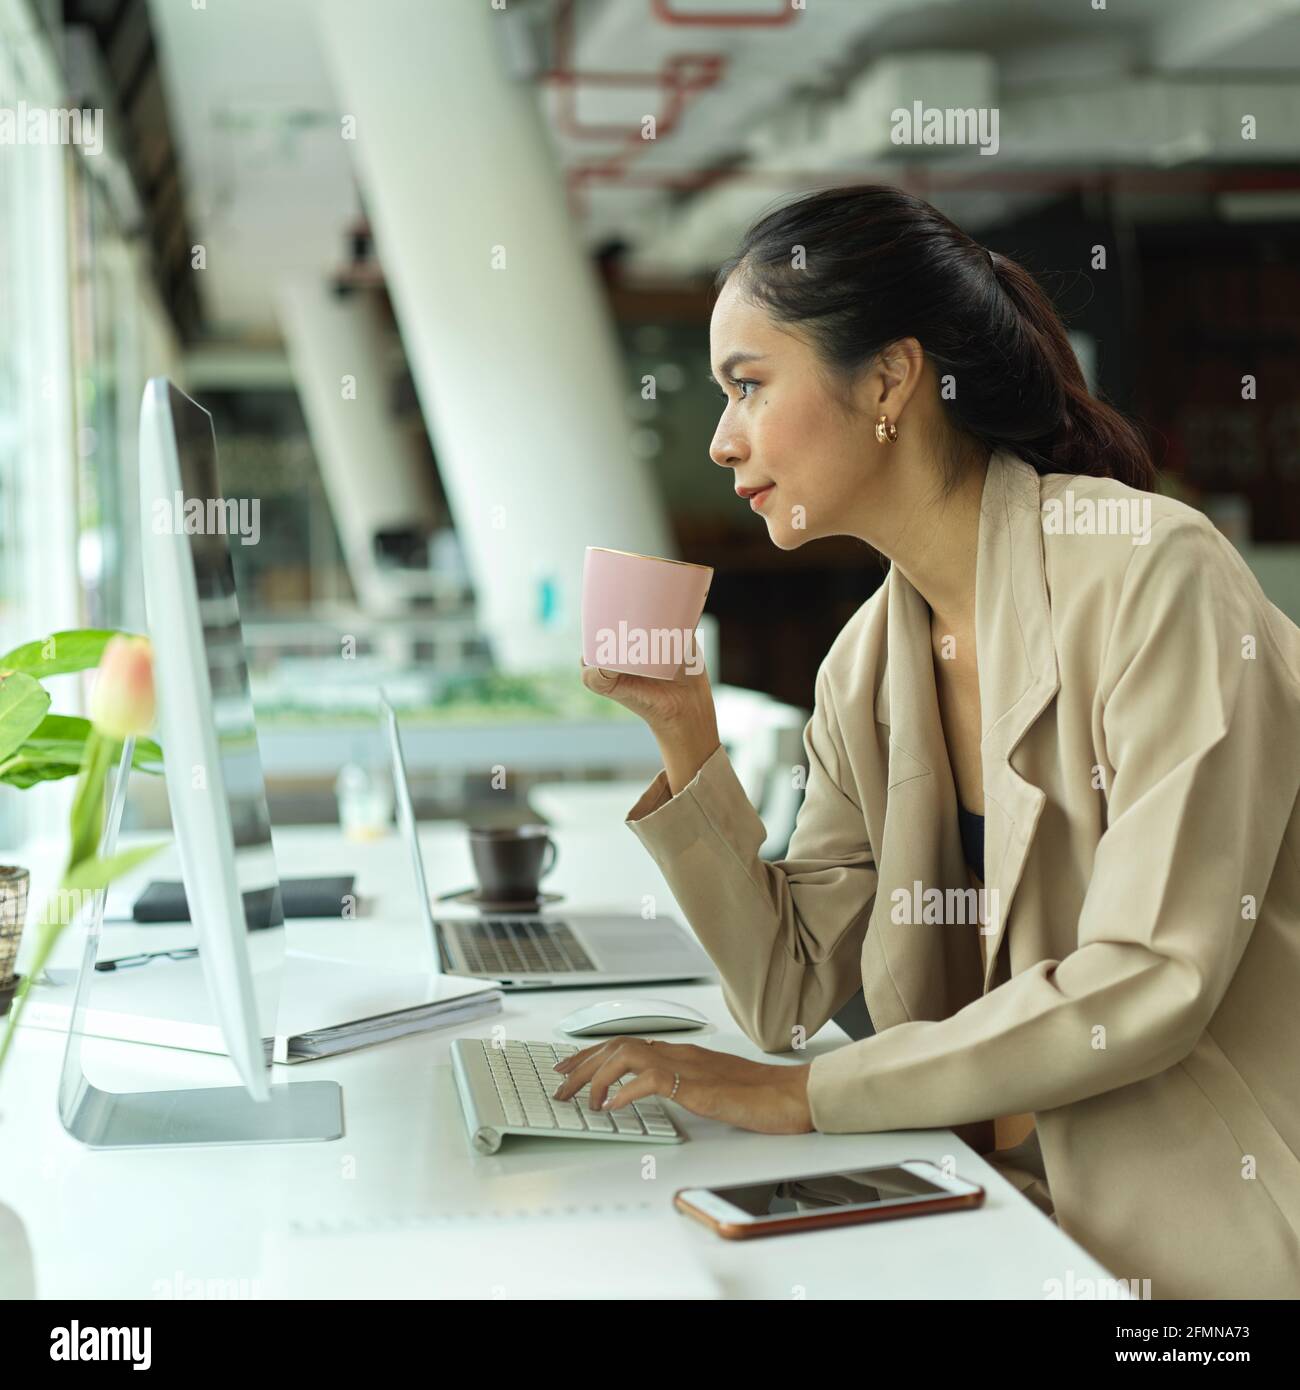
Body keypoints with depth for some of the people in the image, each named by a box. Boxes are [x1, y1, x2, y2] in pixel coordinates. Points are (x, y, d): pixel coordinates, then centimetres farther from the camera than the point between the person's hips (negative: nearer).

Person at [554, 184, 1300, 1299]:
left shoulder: (1154, 576, -17)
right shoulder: (868, 664, 4)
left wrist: (801, 1095, -19)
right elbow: (790, 995, 4)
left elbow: (1151, 979, -22)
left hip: (1210, 1229, -5)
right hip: (1018, 1210, 6)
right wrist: (686, 737, -5)